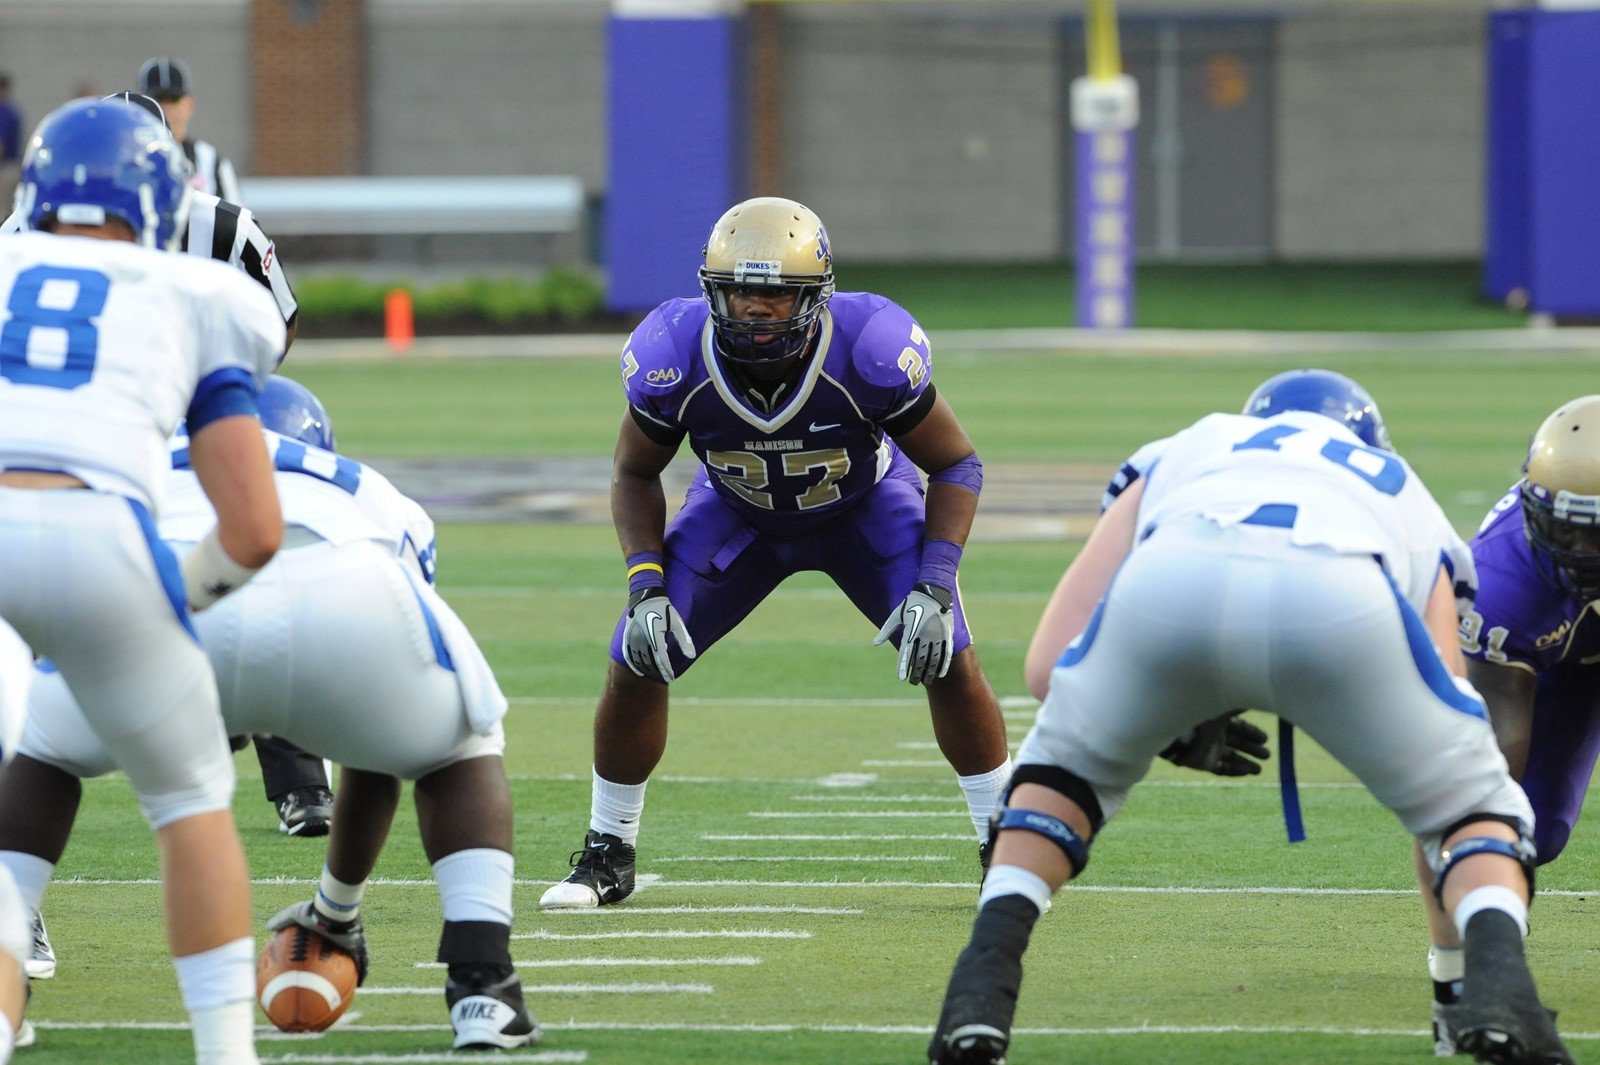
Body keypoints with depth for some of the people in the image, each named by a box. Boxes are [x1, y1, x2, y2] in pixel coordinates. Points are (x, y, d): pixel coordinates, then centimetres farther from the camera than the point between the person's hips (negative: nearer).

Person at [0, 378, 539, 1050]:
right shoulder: (373, 498, 44)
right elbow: (379, 749, 50)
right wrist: (340, 907, 62)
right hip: (349, 609, 0)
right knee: (459, 747, 32)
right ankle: (482, 985, 17)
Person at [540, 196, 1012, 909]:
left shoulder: (869, 350, -37)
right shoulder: (673, 358, -31)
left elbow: (955, 464, -19)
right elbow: (635, 475, -10)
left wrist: (933, 584, -30)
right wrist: (646, 586, -23)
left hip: (866, 508, -1)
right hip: (737, 514, 2)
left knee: (949, 663, -17)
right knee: (636, 664, -10)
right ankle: (607, 855, 12)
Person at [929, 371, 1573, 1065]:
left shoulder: (1188, 452, 42)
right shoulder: (1405, 498, 41)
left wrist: (1178, 732, 44)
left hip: (1174, 573, 1)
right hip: (1339, 602, -1)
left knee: (1064, 770, 33)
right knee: (1480, 810, 23)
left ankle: (986, 969, 12)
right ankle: (1497, 979, -6)